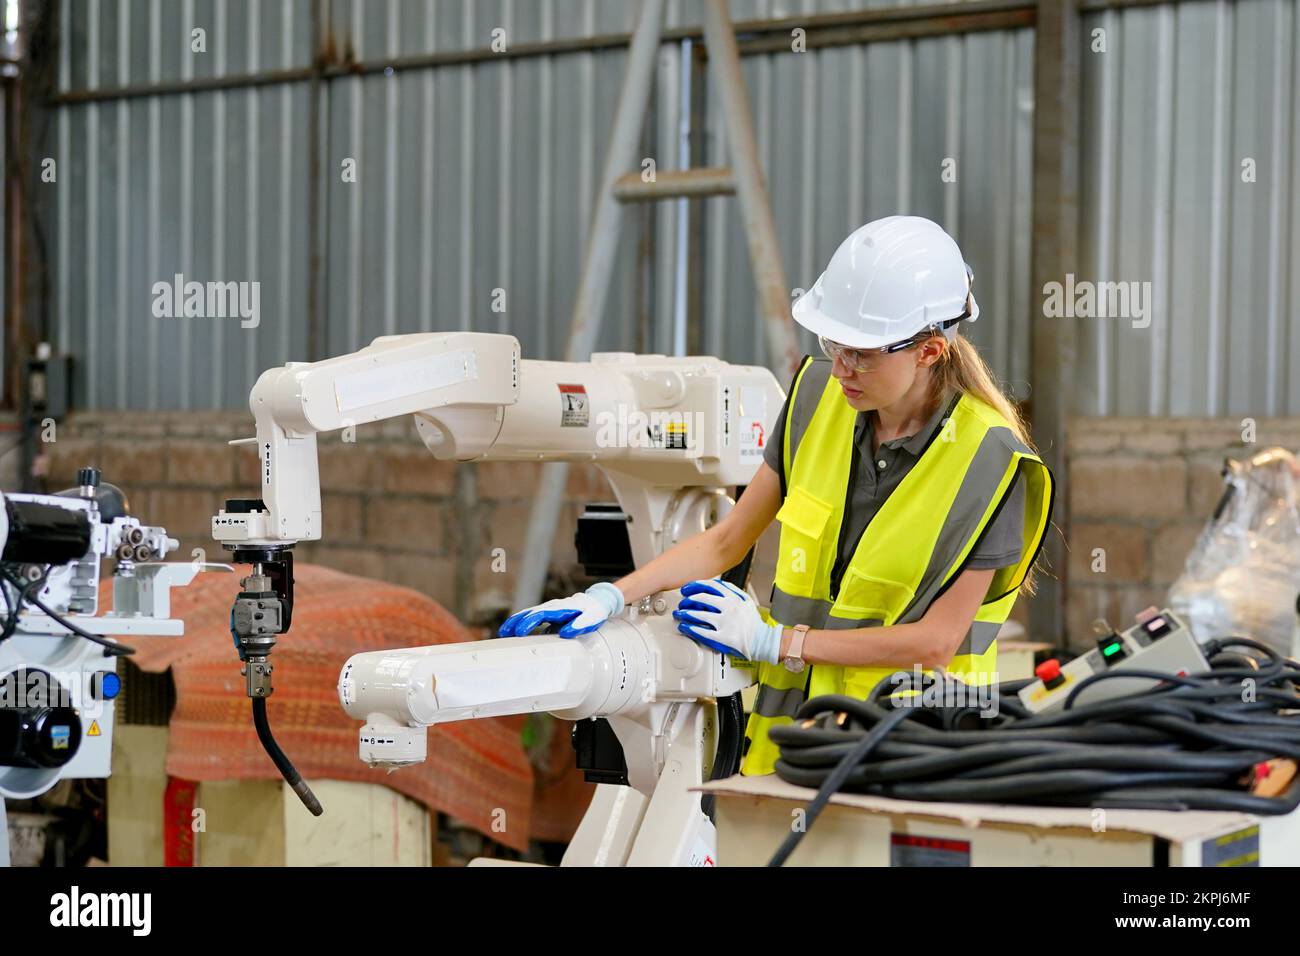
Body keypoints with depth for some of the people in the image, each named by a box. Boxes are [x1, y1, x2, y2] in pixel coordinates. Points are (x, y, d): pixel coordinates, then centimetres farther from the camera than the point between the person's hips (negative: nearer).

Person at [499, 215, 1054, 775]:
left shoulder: (989, 460, -12)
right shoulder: (818, 392, 2)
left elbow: (937, 640, -12)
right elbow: (728, 540, 11)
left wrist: (773, 641, -10)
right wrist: (610, 597, -2)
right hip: (788, 729, 4)